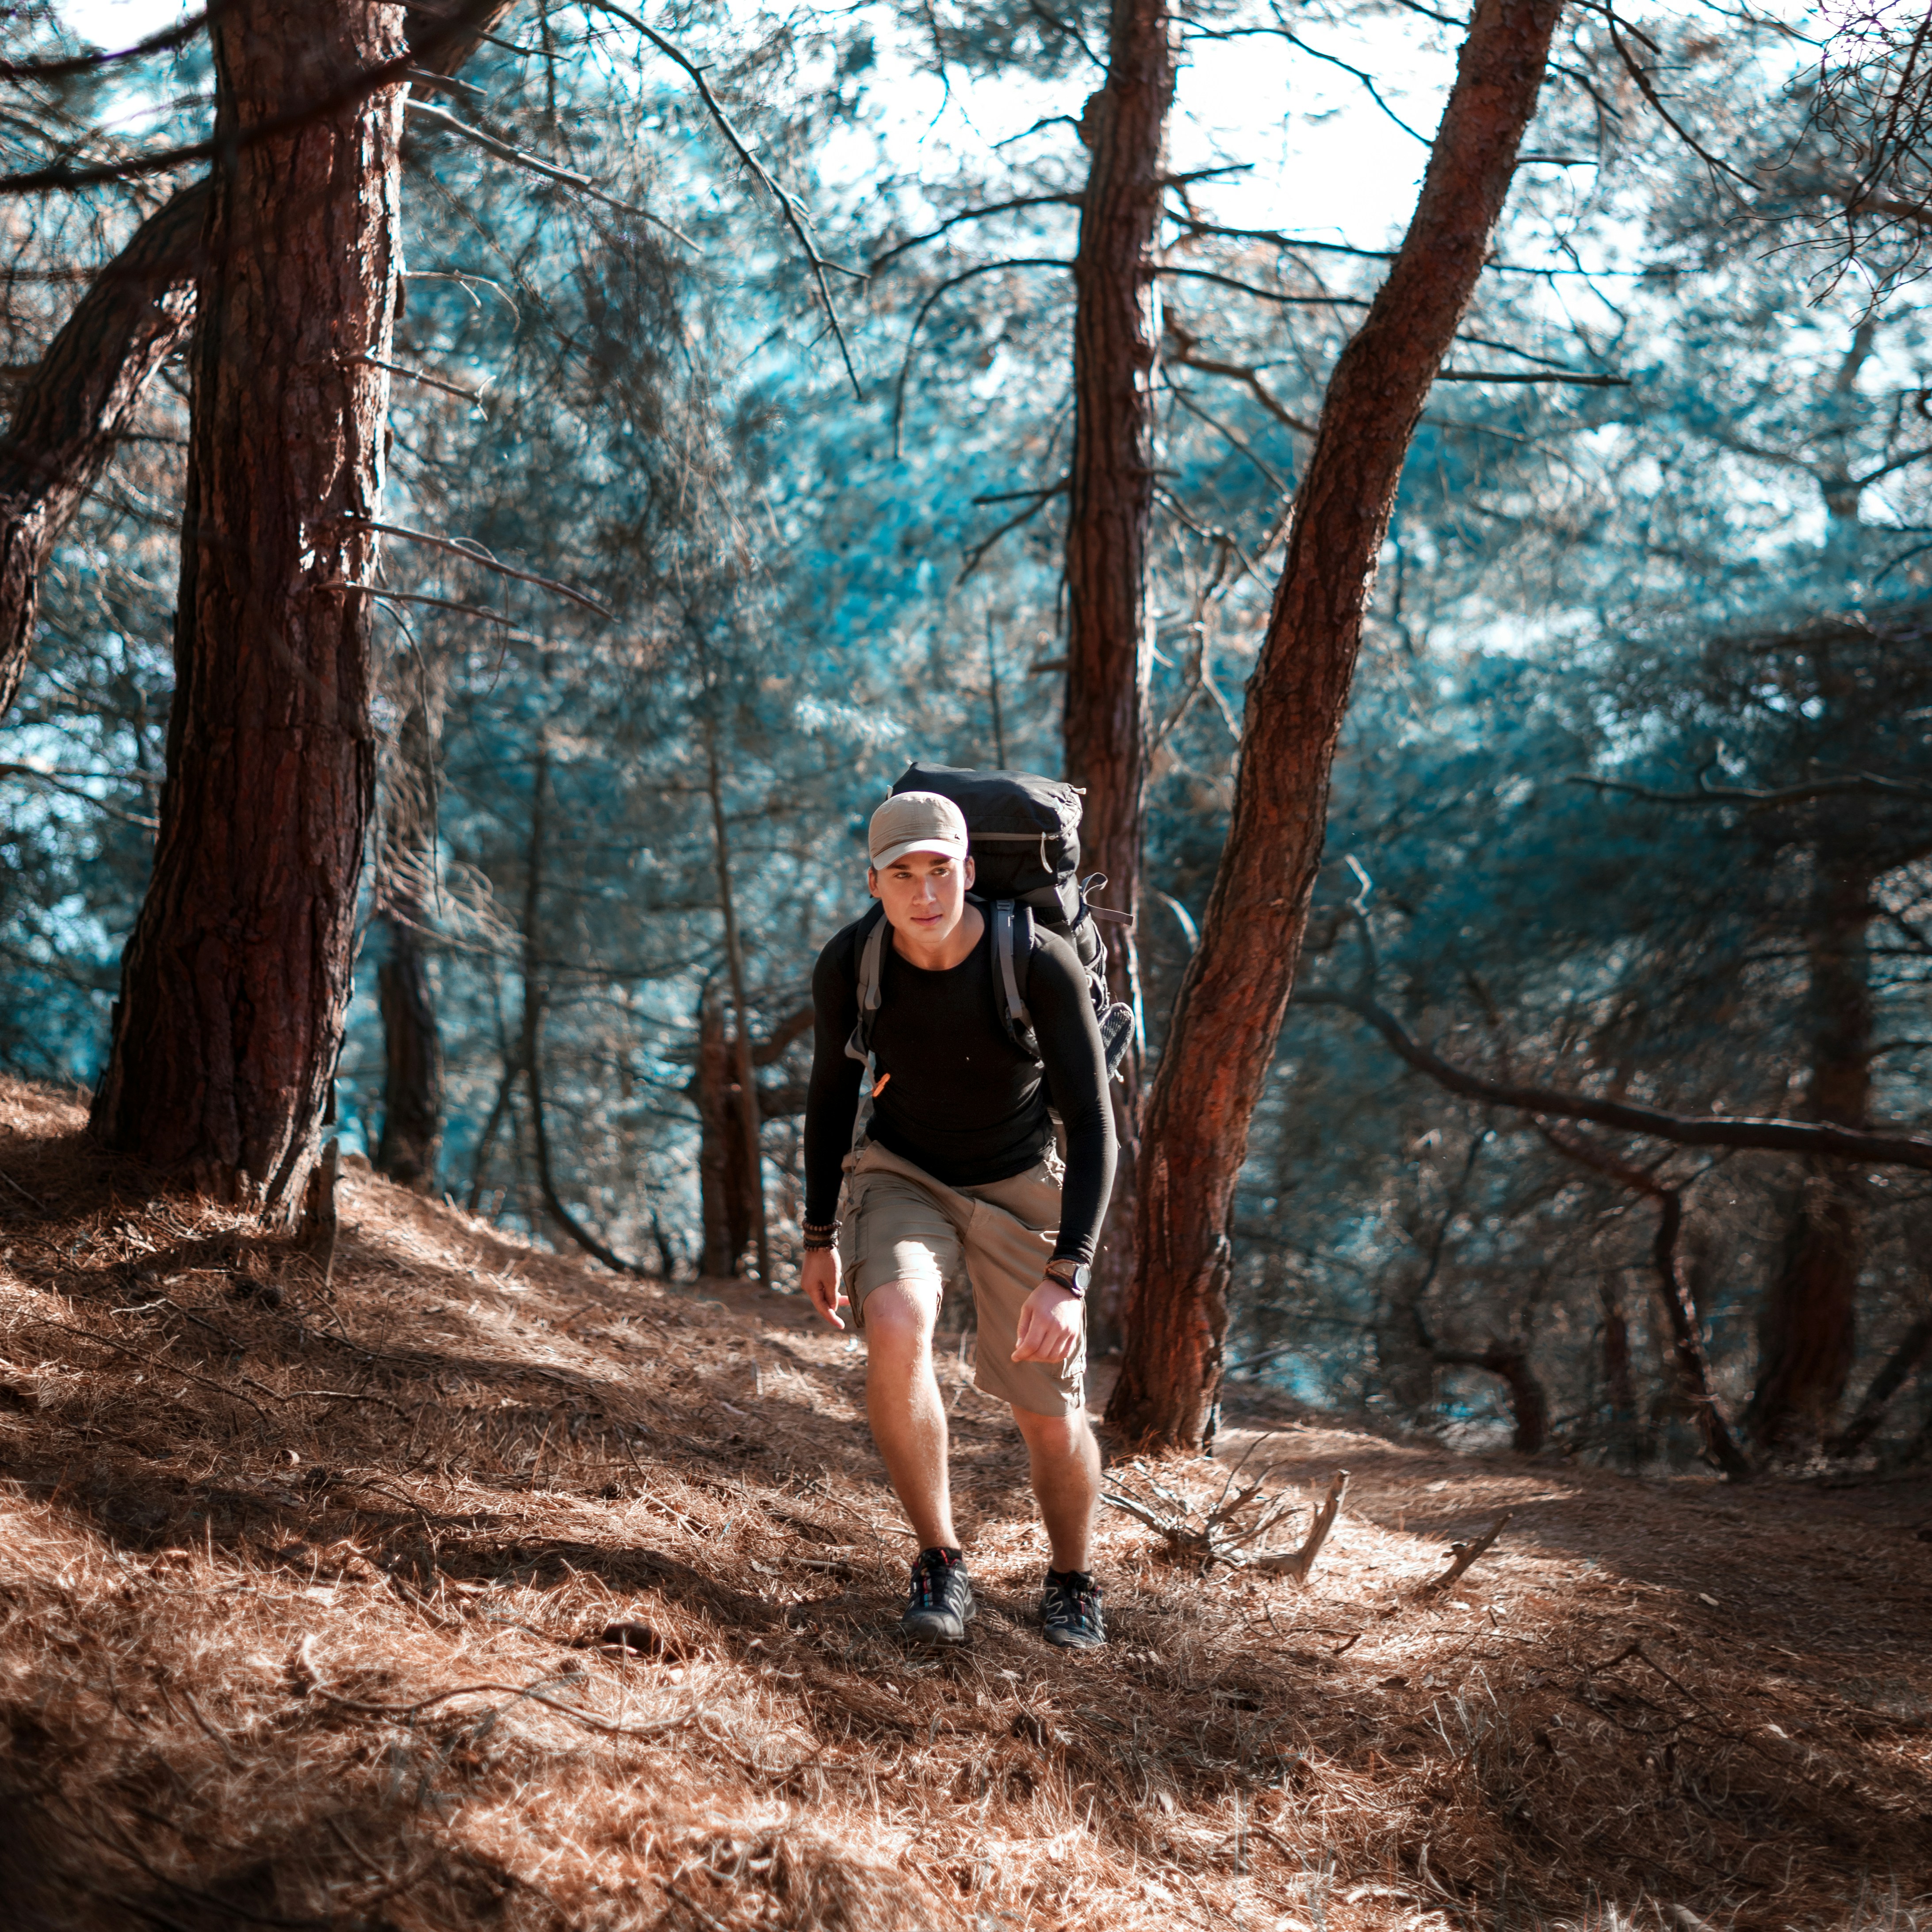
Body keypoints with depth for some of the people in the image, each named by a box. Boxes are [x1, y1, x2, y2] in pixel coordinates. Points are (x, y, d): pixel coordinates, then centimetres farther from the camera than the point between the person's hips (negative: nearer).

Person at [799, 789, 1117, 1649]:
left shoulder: (1042, 964, -28)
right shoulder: (848, 964, -20)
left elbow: (1093, 1129, -26)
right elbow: (831, 1094, -1)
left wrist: (1067, 1278, -35)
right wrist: (820, 1240, 4)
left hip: (1020, 1190, 0)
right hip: (902, 1178, 1)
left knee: (1051, 1417, 1)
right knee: (894, 1329, -31)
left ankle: (1072, 1582, 32)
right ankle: (940, 1564, -14)